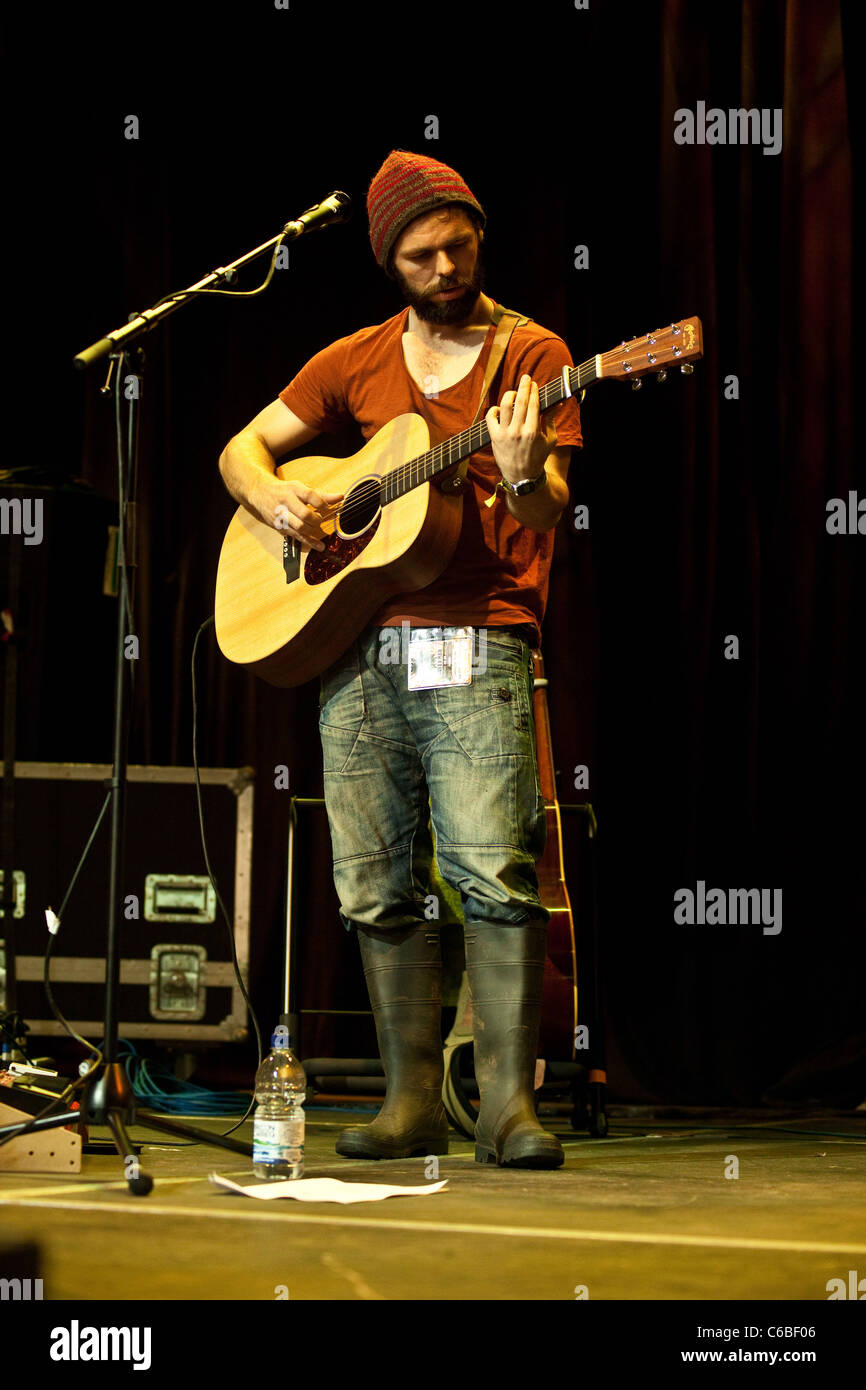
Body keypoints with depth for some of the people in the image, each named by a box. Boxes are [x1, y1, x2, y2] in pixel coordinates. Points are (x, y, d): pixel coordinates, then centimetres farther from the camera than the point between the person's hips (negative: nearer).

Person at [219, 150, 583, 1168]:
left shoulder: (531, 354, 5)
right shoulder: (356, 362, 16)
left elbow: (546, 518, -4)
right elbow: (242, 448, 22)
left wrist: (522, 474, -27)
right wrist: (276, 500, 0)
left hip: (475, 651, -4)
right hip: (356, 652, 4)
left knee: (493, 873, -16)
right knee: (376, 886, 3)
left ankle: (509, 1101, -14)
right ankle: (412, 1101, 10)